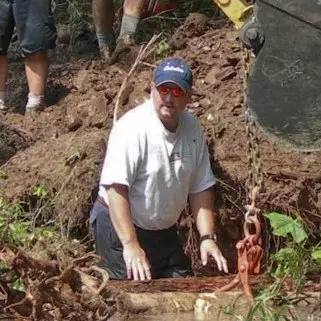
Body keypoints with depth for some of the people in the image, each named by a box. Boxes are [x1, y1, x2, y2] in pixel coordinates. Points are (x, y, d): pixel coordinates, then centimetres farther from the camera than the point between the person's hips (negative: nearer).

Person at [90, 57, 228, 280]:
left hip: (165, 231, 7)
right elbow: (115, 188, -27)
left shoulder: (192, 128, 1)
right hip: (120, 227, -7)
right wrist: (130, 245, -33)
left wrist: (208, 237, -3)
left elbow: (200, 188, 6)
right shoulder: (132, 128, -22)